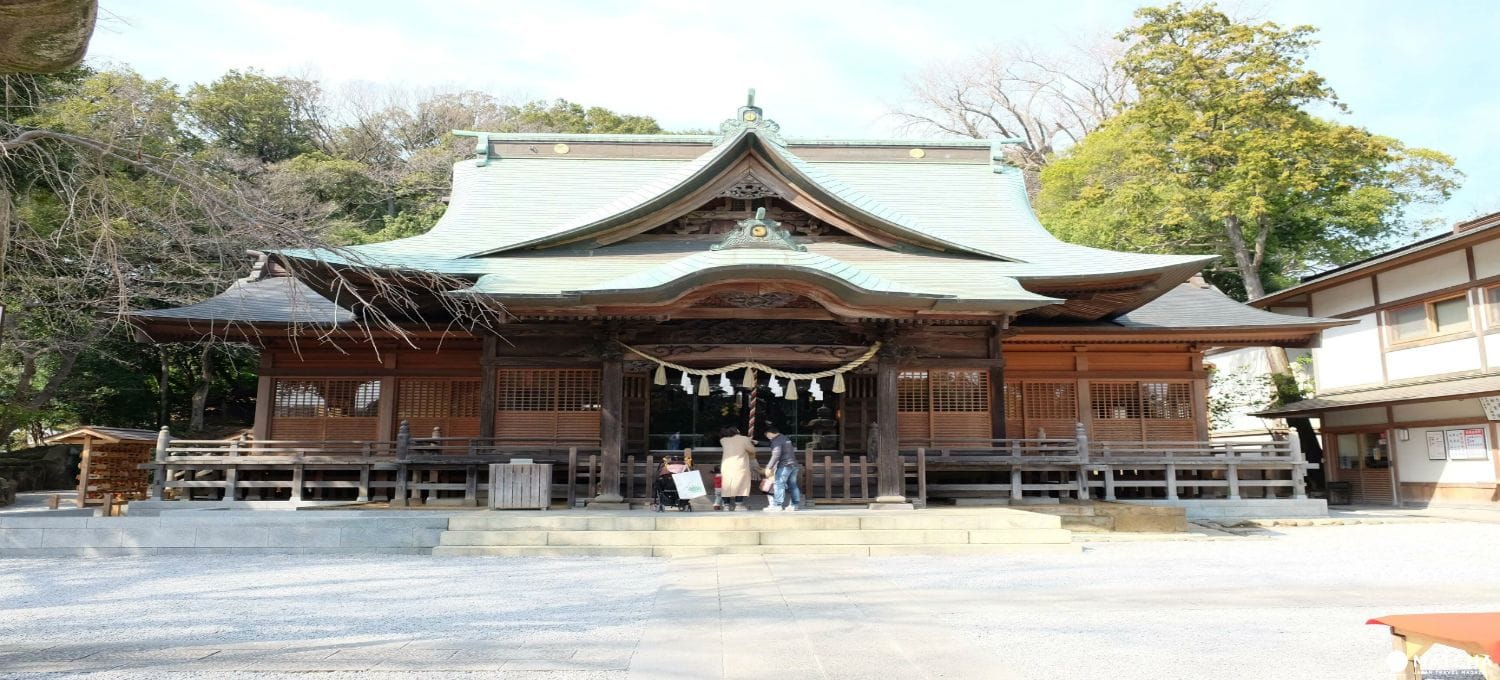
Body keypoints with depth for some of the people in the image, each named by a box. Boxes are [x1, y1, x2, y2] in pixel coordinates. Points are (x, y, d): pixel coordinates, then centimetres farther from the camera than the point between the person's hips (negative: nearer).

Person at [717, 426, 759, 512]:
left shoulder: (723, 440, 6)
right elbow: (752, 450, 4)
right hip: (739, 466, -4)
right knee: (740, 485, 2)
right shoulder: (744, 439, -6)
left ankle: (727, 505, 8)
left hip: (726, 466, 4)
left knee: (727, 486, 8)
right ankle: (739, 505, 0)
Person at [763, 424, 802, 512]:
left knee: (779, 484, -6)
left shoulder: (776, 441, -9)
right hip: (794, 465, 9)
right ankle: (795, 504, 11)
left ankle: (777, 505, -8)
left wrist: (770, 467, -15)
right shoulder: (785, 438, 20)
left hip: (784, 465, -9)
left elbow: (776, 455, -19)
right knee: (792, 485, 11)